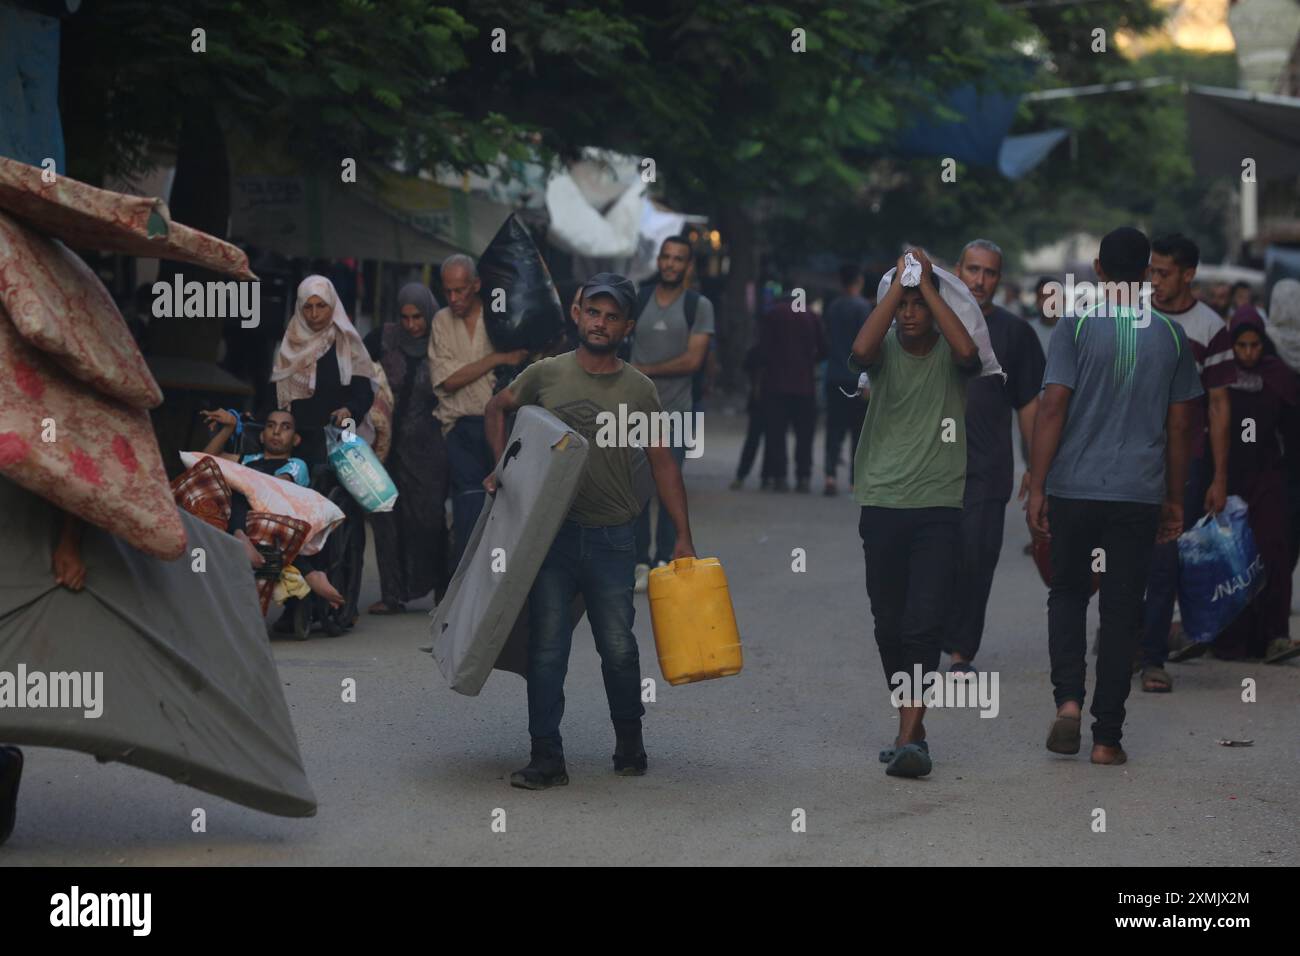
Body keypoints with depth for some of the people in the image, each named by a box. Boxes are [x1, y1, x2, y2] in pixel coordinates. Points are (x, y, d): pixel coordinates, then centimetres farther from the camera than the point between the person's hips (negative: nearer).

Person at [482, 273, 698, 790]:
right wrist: (503, 467, 9)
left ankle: (629, 741, 27)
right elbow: (497, 408, 20)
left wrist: (683, 537, 0)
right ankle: (546, 759, 3)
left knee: (618, 648, 5)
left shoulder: (639, 389, 3)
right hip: (551, 530, 0)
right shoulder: (546, 374, 3)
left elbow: (663, 464, 4)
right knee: (547, 647, -1)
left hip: (612, 537, 0)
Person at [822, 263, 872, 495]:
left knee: (834, 430, 2)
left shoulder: (832, 308, 10)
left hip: (834, 378, 4)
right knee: (859, 432, 5)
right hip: (855, 379, -4)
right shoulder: (862, 307, -7)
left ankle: (830, 474, -14)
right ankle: (856, 480, 8)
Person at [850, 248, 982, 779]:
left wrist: (927, 284, -14)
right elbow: (860, 350, -19)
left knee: (924, 624, -11)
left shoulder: (948, 355, 2)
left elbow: (967, 350, -22)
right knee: (889, 624, 8)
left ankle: (909, 737, -15)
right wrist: (896, 285, -13)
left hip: (938, 503, -2)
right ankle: (912, 725, 22)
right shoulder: (886, 351, 4)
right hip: (882, 502, 2)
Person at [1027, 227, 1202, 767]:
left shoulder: (1076, 326, -4)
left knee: (1067, 593, 17)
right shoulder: (1170, 335, 4)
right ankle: (1107, 737, 6)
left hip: (1074, 490, -1)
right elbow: (1179, 427, 8)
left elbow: (1052, 409, -9)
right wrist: (1174, 500, 16)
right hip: (1140, 494, 1)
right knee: (1122, 611, 6)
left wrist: (1037, 488, -5)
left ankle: (1068, 699, -3)